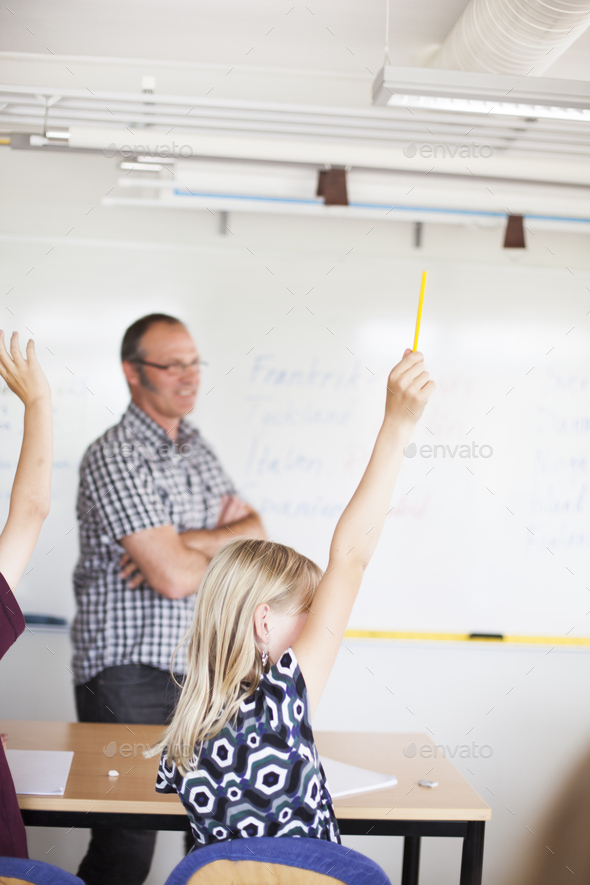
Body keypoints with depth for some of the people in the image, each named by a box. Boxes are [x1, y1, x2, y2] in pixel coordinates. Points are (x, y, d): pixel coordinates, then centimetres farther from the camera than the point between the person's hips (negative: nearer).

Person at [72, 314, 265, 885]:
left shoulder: (194, 447, 13)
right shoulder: (114, 458, -14)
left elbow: (255, 532, 5)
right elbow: (175, 576, -22)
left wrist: (190, 543, -14)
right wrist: (227, 544, -3)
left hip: (196, 667, 7)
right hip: (128, 673, -7)